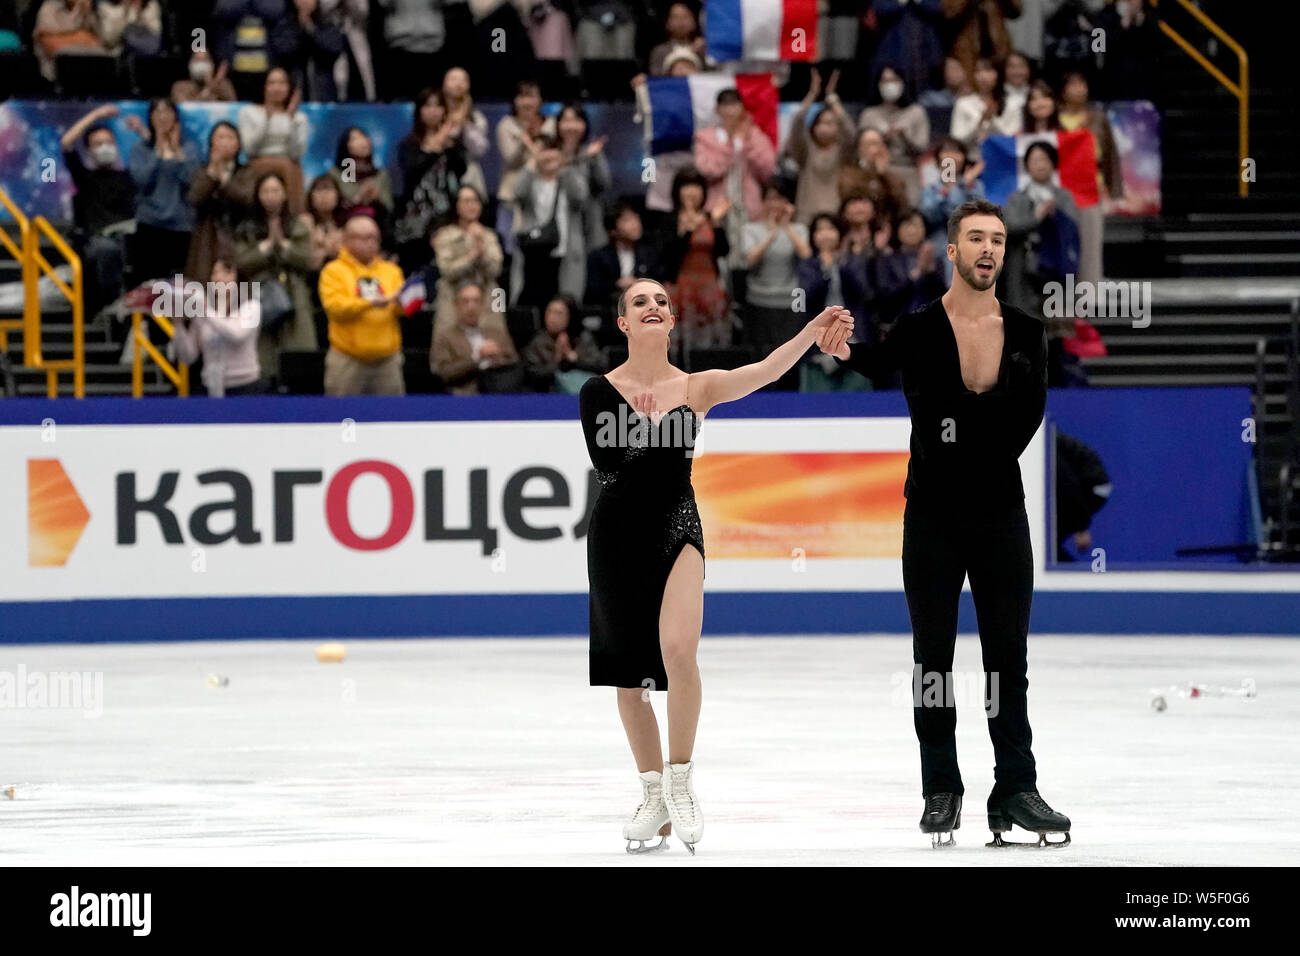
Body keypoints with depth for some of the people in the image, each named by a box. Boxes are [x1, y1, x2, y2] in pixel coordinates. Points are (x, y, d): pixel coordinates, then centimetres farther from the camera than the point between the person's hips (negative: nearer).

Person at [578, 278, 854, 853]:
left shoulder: (696, 388, 2)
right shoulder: (600, 391, 0)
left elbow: (764, 372, -13)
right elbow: (604, 464, -8)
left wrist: (812, 332, -28)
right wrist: (638, 423, -21)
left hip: (678, 530, -1)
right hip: (617, 534, 1)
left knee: (678, 648, -22)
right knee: (629, 671, 6)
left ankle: (680, 780, -7)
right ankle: (654, 794, 21)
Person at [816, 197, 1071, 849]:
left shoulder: (1025, 334, 4)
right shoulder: (920, 328, -4)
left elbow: (1028, 415, -2)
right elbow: (880, 362, -25)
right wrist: (845, 352, -47)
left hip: (1000, 514, 2)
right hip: (933, 518, -2)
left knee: (1008, 659, 3)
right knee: (933, 659, 3)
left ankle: (1015, 790, 5)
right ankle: (941, 791, 10)